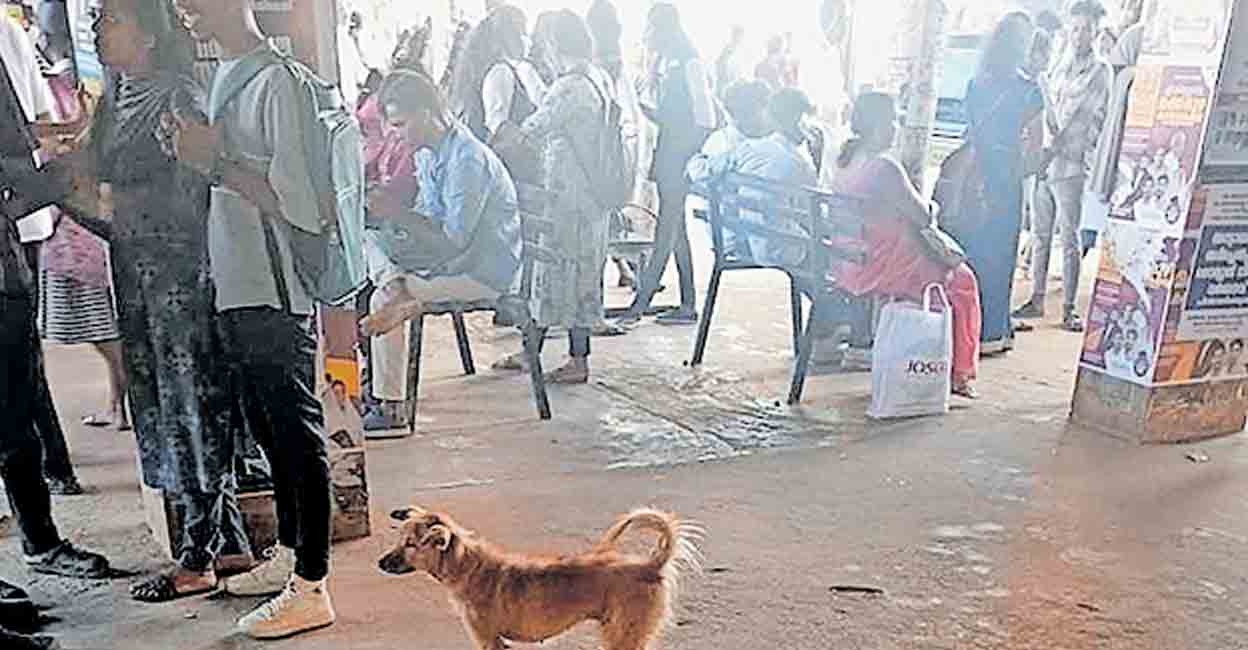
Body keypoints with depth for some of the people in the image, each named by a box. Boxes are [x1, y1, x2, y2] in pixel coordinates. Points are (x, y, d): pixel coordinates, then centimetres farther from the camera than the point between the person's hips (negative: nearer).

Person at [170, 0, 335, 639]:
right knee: (270, 432, 18)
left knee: (298, 437, 0)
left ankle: (311, 588, 12)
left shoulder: (275, 81, -14)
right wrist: (199, 150, 7)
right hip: (236, 293, 9)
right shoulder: (223, 77, 15)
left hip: (274, 299, -9)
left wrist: (217, 162, -18)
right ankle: (288, 555, 34)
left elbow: (303, 206, -20)